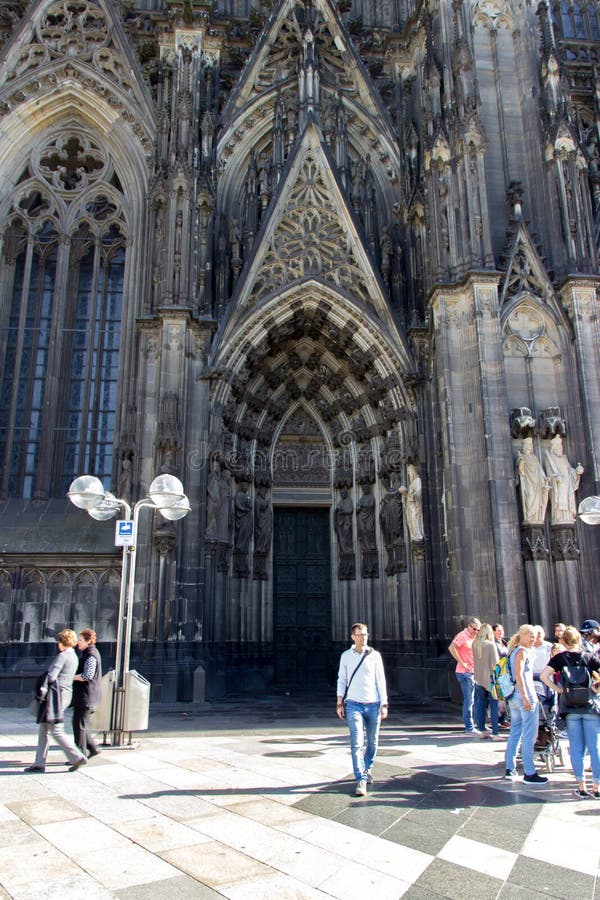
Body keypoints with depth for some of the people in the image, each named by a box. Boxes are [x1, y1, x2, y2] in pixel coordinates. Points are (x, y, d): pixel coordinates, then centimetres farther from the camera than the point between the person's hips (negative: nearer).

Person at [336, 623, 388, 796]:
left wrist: (384, 704, 0)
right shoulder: (346, 656, 3)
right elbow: (341, 680, 8)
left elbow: (381, 680, 4)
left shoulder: (375, 655, 2)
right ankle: (361, 780, -7)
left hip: (373, 704, 1)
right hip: (353, 704, -1)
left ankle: (368, 768, 35)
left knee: (372, 741, 11)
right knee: (357, 742, -10)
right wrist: (339, 702, 3)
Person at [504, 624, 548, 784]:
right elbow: (518, 674, -21)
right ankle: (529, 773, 1)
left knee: (515, 733, 14)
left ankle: (510, 769, 19)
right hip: (524, 696, -9)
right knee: (529, 736, -3)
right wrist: (526, 698, -22)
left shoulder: (513, 651, 15)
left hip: (514, 697, 9)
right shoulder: (522, 651, -12)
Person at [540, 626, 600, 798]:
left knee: (576, 748, 7)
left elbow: (543, 676, -13)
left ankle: (581, 787, 11)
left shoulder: (559, 658, -2)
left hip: (570, 707, 0)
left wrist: (558, 690, -3)